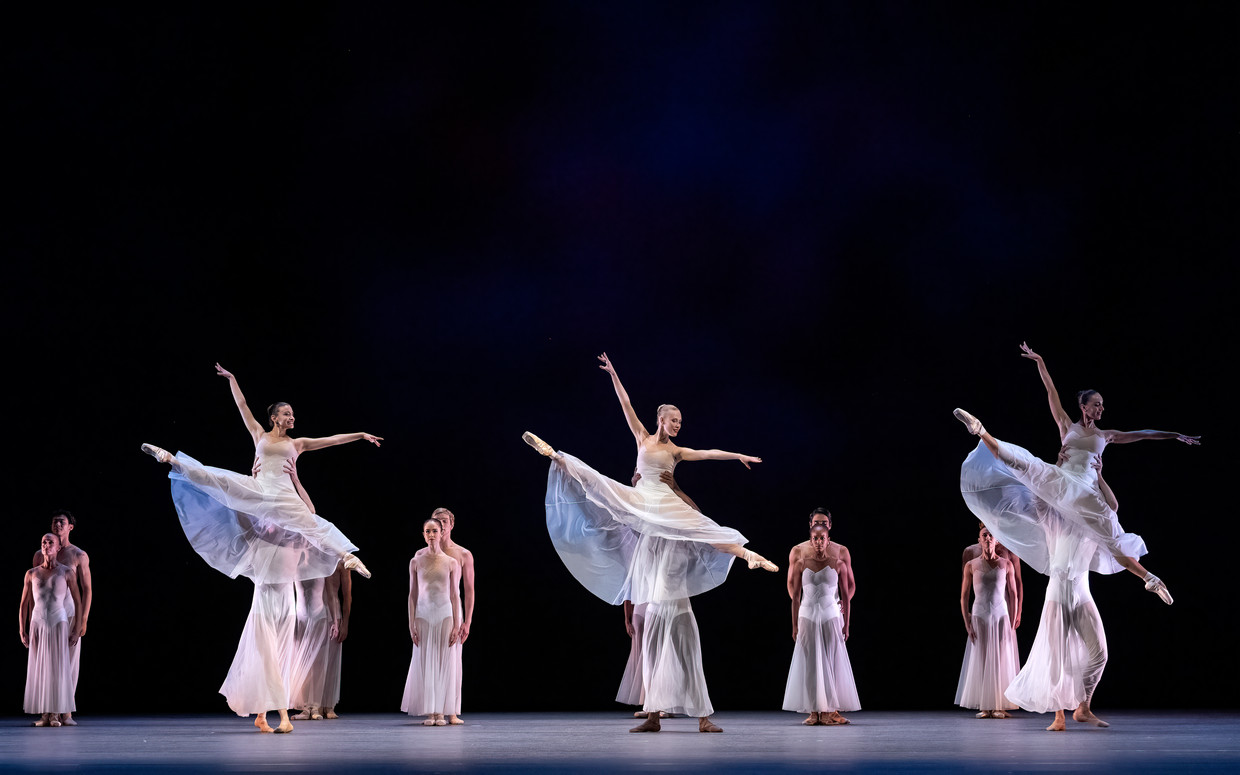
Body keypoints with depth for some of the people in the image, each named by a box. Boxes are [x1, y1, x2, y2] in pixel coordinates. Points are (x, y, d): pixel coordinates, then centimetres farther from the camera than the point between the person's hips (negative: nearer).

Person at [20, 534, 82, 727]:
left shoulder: (66, 572, -2)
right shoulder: (32, 574, 5)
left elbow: (78, 601, -1)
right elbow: (24, 604, 8)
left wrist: (77, 630, -6)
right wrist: (22, 631, 2)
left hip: (59, 625, -2)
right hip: (38, 626, 2)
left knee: (58, 669, -5)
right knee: (39, 669, 0)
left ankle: (56, 714, -1)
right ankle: (44, 715, 4)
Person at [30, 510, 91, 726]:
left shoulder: (79, 556, 5)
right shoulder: (40, 555, 12)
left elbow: (87, 590, 2)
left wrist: (83, 619, -7)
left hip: (70, 611, -2)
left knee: (70, 659, -3)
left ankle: (66, 712, -1)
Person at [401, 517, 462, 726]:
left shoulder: (451, 562, 2)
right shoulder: (416, 562, 4)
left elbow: (454, 595, 3)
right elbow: (412, 594, 6)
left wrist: (456, 625, -2)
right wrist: (411, 625, 1)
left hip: (445, 615, -1)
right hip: (423, 615, 1)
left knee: (445, 663, -1)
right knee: (425, 664, -1)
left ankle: (441, 712, 3)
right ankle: (429, 713, 3)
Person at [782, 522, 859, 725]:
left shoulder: (838, 563, 1)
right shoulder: (801, 563, 3)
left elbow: (847, 596, 4)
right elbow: (795, 596, 6)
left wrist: (846, 624, 0)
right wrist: (795, 625, 4)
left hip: (831, 618, -1)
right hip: (807, 618, 1)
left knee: (832, 663, -1)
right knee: (809, 665, 0)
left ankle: (830, 711, 3)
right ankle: (814, 711, 3)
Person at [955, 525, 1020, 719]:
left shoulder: (1006, 564, 3)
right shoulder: (971, 565, 2)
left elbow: (1013, 594, 5)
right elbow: (964, 596, 4)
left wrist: (1013, 621, -1)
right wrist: (967, 623, -2)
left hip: (1001, 617, 0)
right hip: (979, 617, 0)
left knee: (1001, 661, -1)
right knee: (980, 661, -1)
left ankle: (1000, 706, 3)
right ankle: (984, 707, 3)